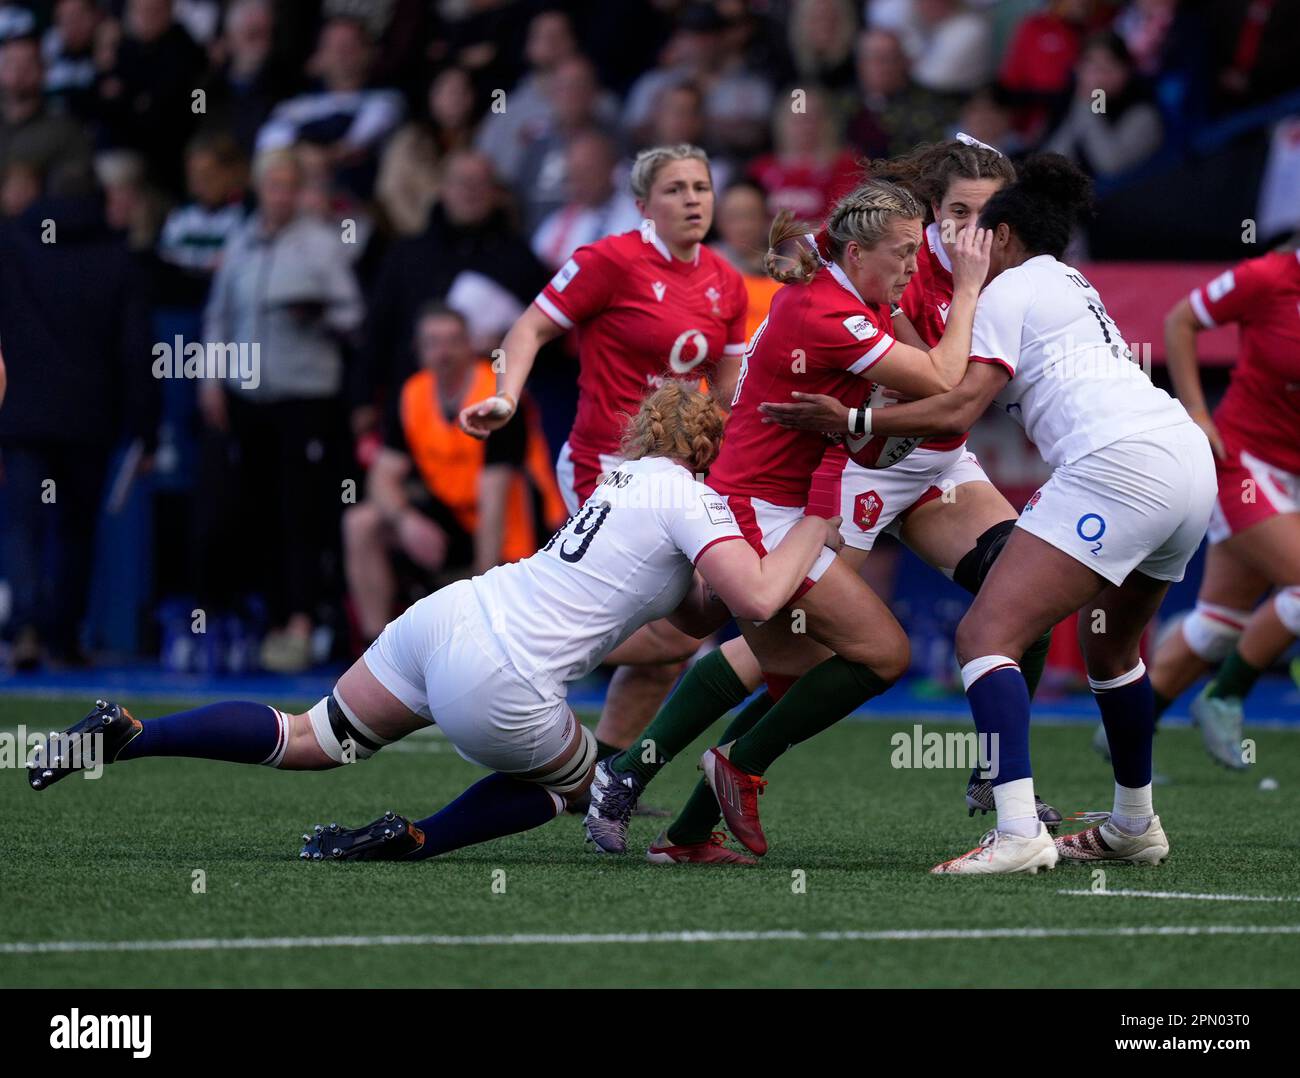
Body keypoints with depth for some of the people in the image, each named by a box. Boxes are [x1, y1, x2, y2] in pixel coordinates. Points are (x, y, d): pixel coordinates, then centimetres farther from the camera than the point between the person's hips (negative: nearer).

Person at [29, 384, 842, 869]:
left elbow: (698, 612, 28)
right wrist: (818, 526, -3)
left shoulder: (630, 478, 22)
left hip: (448, 613, 7)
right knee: (578, 782, 19)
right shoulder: (690, 501, -4)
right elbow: (758, 599, -16)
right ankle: (408, 843, 1)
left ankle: (125, 735, 6)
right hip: (500, 685, -7)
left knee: (314, 741, 18)